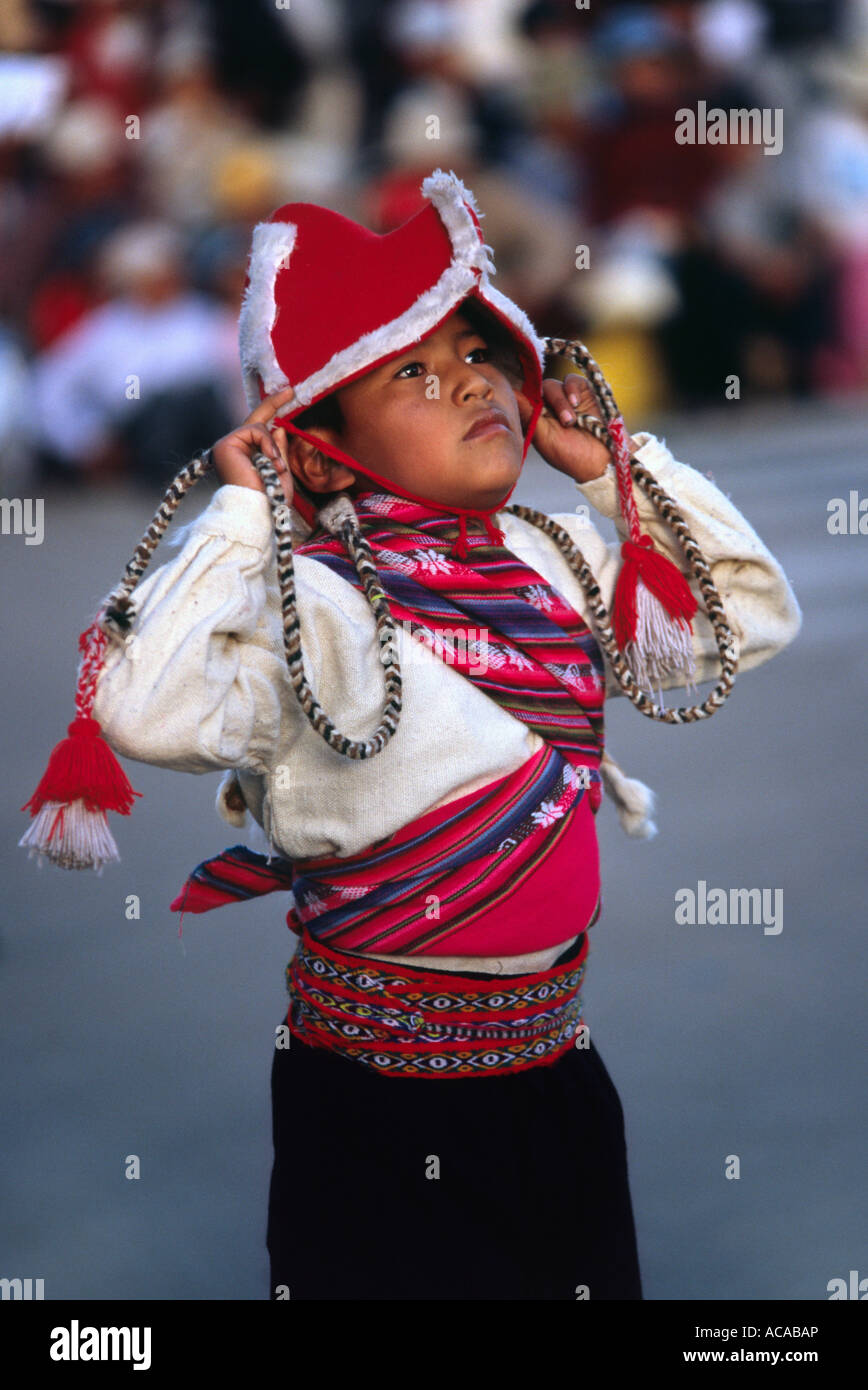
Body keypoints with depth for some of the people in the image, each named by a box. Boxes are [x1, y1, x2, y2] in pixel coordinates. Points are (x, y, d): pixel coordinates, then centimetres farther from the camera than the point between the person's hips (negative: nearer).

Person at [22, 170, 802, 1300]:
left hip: (555, 1068, 6)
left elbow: (754, 613, 16)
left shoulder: (558, 563, 5)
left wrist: (617, 464, 8)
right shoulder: (311, 601, -16)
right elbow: (149, 711, -33)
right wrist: (243, 515, -24)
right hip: (380, 1096, -6)